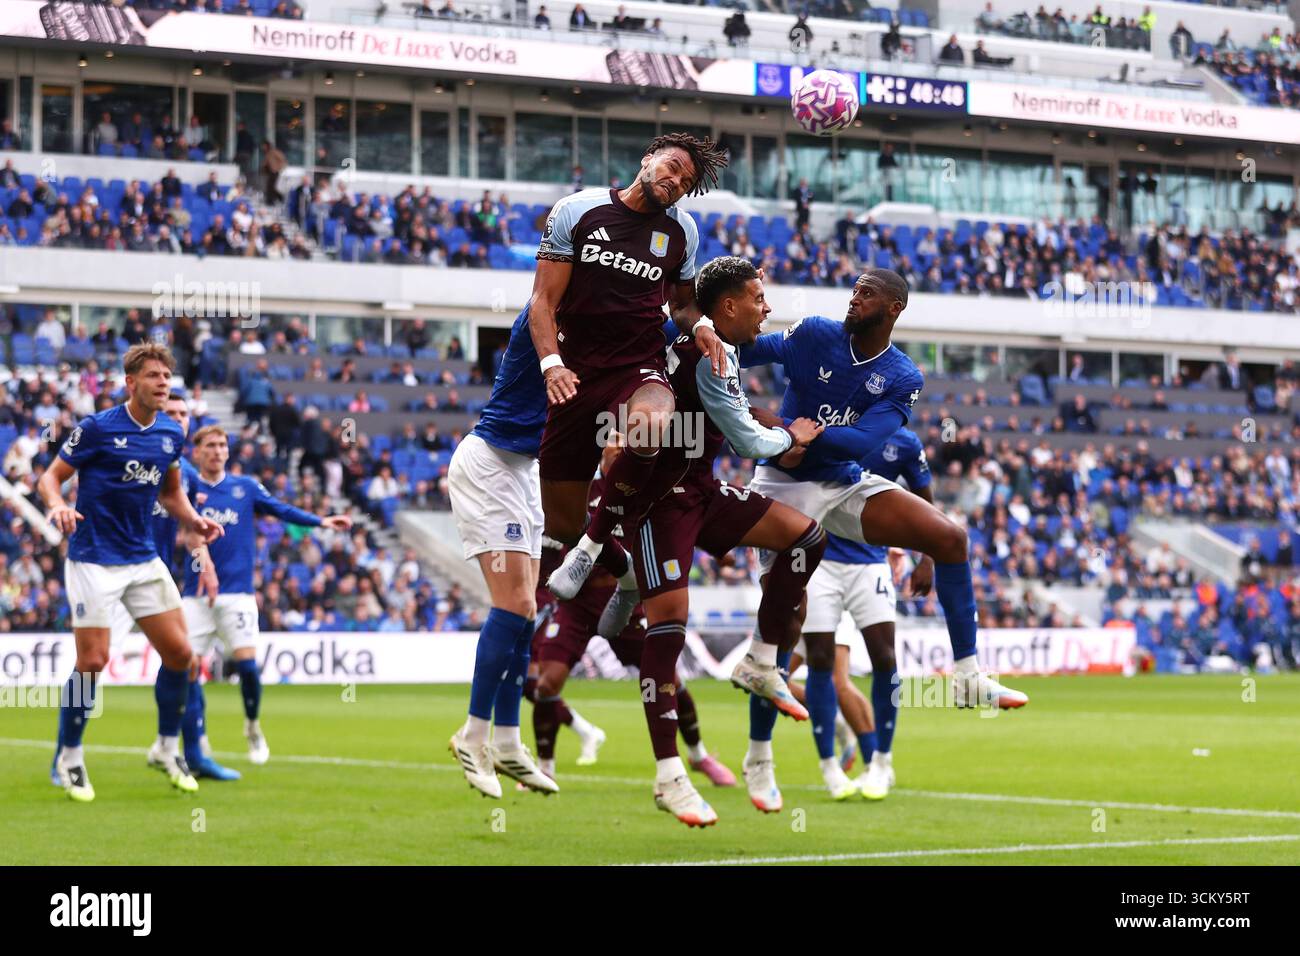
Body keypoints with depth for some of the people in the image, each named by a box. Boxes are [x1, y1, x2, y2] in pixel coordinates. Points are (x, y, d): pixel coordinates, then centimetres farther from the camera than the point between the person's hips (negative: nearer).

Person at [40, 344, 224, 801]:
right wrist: (57, 505, -27)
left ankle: (167, 747, 20)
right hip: (93, 560, -5)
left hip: (144, 558, 5)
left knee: (179, 652, 0)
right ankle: (69, 758, 9)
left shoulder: (172, 434, 5)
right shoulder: (97, 428, -11)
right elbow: (50, 476, -5)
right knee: (92, 661, -9)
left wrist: (193, 521, 2)